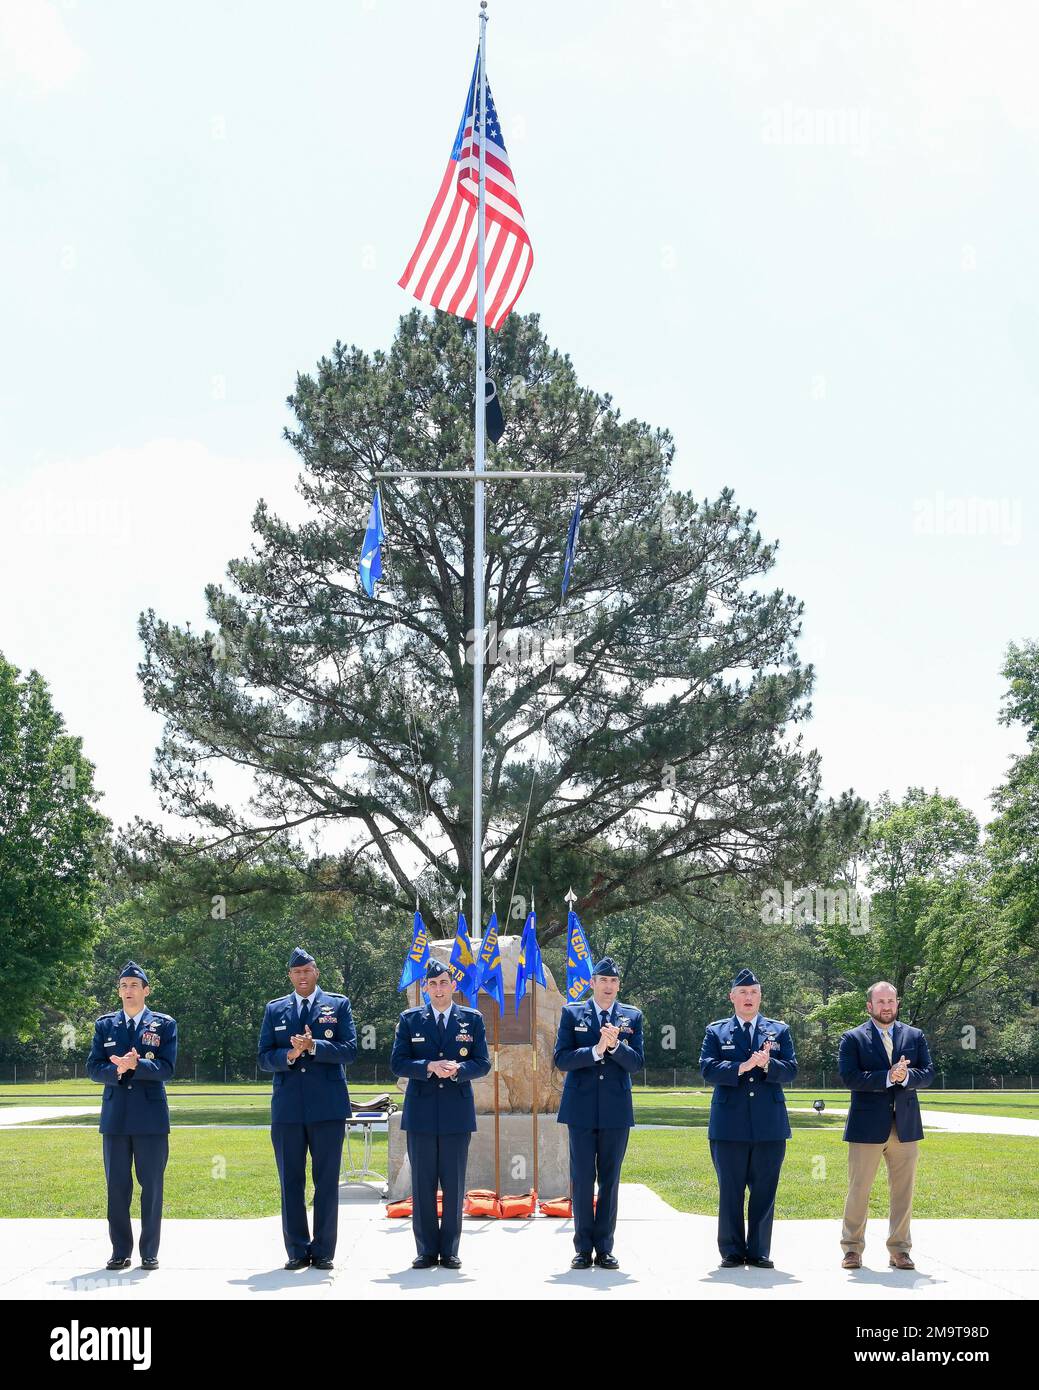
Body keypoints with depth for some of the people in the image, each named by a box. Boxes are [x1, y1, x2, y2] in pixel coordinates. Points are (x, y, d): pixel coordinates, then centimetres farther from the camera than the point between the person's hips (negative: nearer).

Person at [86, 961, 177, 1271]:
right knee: (116, 1185, 4)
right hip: (115, 1116, 2)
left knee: (152, 1185, 1)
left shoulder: (165, 1025, 4)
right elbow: (93, 1068, 3)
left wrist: (135, 1065, -21)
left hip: (151, 1116, -2)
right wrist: (117, 1070, -17)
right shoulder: (105, 1024, 11)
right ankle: (120, 1251, 12)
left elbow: (167, 1068, -6)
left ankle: (150, 1253, 8)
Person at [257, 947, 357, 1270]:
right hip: (287, 1107, 2)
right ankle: (297, 1251, 12)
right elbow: (264, 1057, 5)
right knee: (291, 1182, 5)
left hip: (328, 1106, -2)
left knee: (327, 1182, 1)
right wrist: (288, 1055, -14)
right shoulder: (275, 1009, 12)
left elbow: (349, 1050, -4)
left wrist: (313, 1046, -17)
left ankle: (323, 1252, 8)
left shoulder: (339, 1005, 6)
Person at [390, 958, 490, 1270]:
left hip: (457, 1112, 0)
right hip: (421, 1112, 0)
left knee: (454, 1185, 4)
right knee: (422, 1185, 3)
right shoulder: (409, 1019, 6)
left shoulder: (473, 1019, 6)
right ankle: (426, 1250, 10)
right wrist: (430, 1067, -16)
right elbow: (398, 1063, 0)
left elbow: (482, 1063, 2)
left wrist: (457, 1069, -17)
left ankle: (450, 1250, 11)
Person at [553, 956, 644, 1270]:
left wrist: (615, 1045, -19)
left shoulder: (632, 1017, 7)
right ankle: (583, 1248, 8)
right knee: (582, 1179, 1)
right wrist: (595, 1050, -19)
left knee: (610, 1180, 5)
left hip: (616, 1110, 1)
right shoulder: (572, 1013, 4)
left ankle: (604, 1248, 12)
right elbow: (561, 1059, -6)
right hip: (581, 1108, -1)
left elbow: (637, 1063, -1)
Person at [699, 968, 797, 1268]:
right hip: (729, 1125, -1)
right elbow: (708, 1069, -6)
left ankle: (759, 1252, 12)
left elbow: (791, 1070, 2)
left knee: (765, 1190, 4)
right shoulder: (716, 1031, 8)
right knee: (730, 1191, 3)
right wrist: (742, 1067, -20)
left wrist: (767, 1064, -18)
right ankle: (732, 1252, 12)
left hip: (769, 1125, 1)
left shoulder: (779, 1030, 12)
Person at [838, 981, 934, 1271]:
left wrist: (906, 1076, -18)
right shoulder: (852, 1038, 0)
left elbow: (928, 1073, 3)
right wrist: (888, 1077, -20)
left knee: (903, 1191, 7)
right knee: (858, 1190, 1)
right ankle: (852, 1249, 11)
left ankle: (899, 1250, 16)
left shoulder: (915, 1036, 11)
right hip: (867, 1126, -3)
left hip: (906, 1125, 3)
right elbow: (849, 1077, -12)